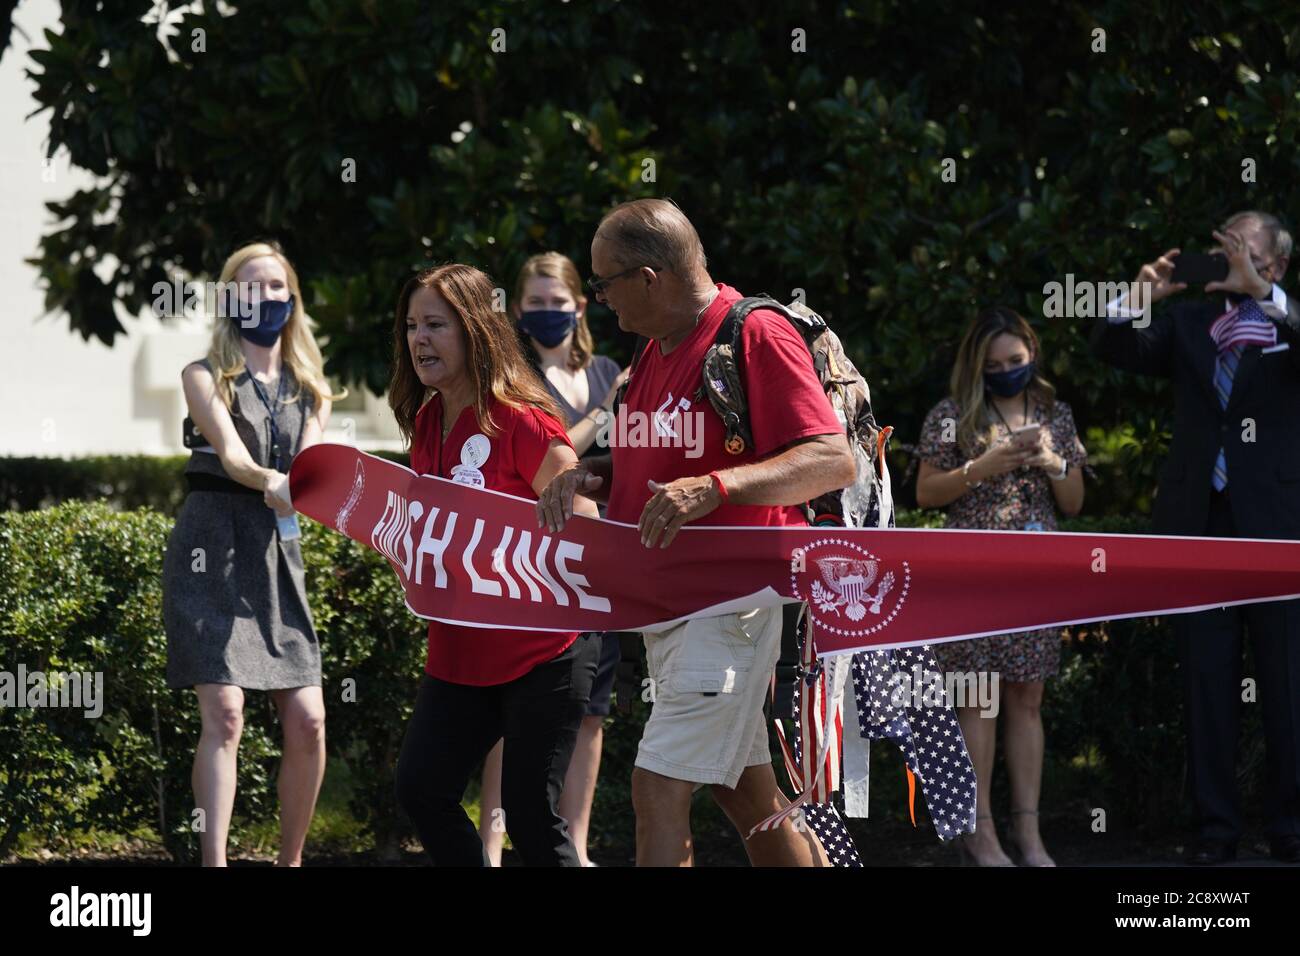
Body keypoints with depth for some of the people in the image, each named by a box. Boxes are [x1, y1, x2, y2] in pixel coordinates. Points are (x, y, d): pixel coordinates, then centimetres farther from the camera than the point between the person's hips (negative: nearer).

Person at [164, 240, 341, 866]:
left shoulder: (309, 390, 16)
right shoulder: (206, 377, 4)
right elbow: (229, 451, -14)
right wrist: (271, 481, -36)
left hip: (276, 555, 4)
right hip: (211, 552, -4)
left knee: (307, 721, -4)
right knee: (224, 713, -17)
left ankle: (290, 862, 11)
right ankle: (214, 863, -22)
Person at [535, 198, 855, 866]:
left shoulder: (757, 336, -14)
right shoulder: (657, 351, 15)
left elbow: (835, 461, -22)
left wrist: (714, 488, -34)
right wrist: (592, 473, 3)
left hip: (731, 602, -10)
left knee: (659, 788, -15)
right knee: (746, 794, 14)